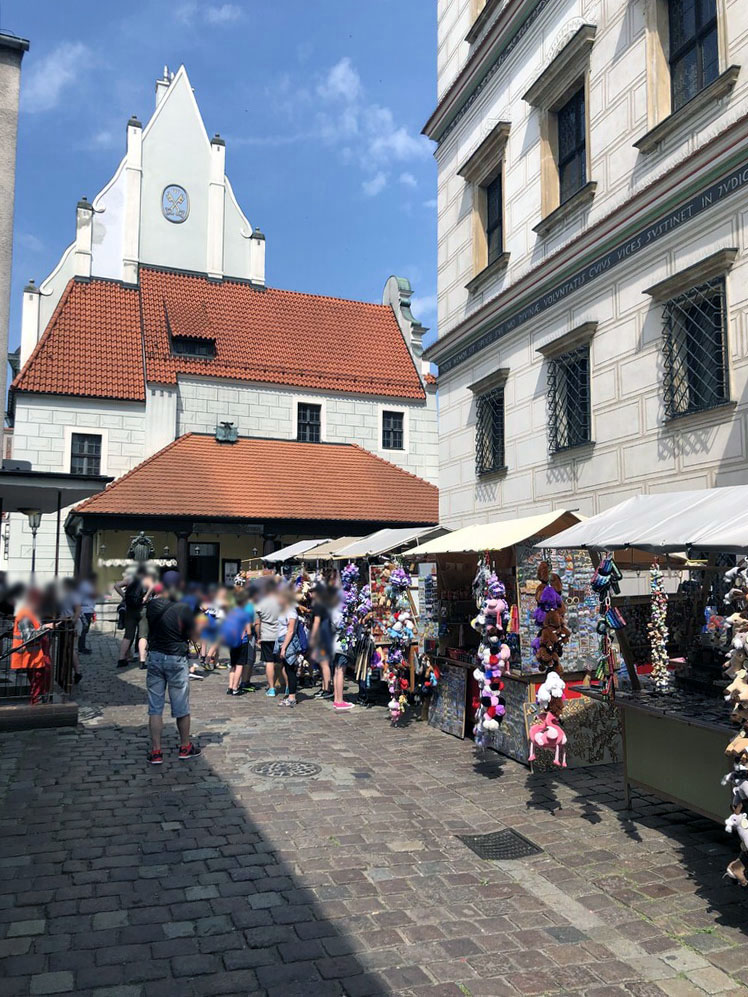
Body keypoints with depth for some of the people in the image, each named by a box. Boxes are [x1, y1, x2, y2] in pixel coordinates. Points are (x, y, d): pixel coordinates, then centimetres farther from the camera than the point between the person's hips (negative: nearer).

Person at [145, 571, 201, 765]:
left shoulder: (152, 605, -3)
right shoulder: (182, 608, -16)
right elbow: (193, 633, -8)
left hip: (154, 657, 4)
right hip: (176, 659, -3)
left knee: (155, 707, 9)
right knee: (181, 707, 11)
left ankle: (156, 751, 9)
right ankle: (185, 747, 25)